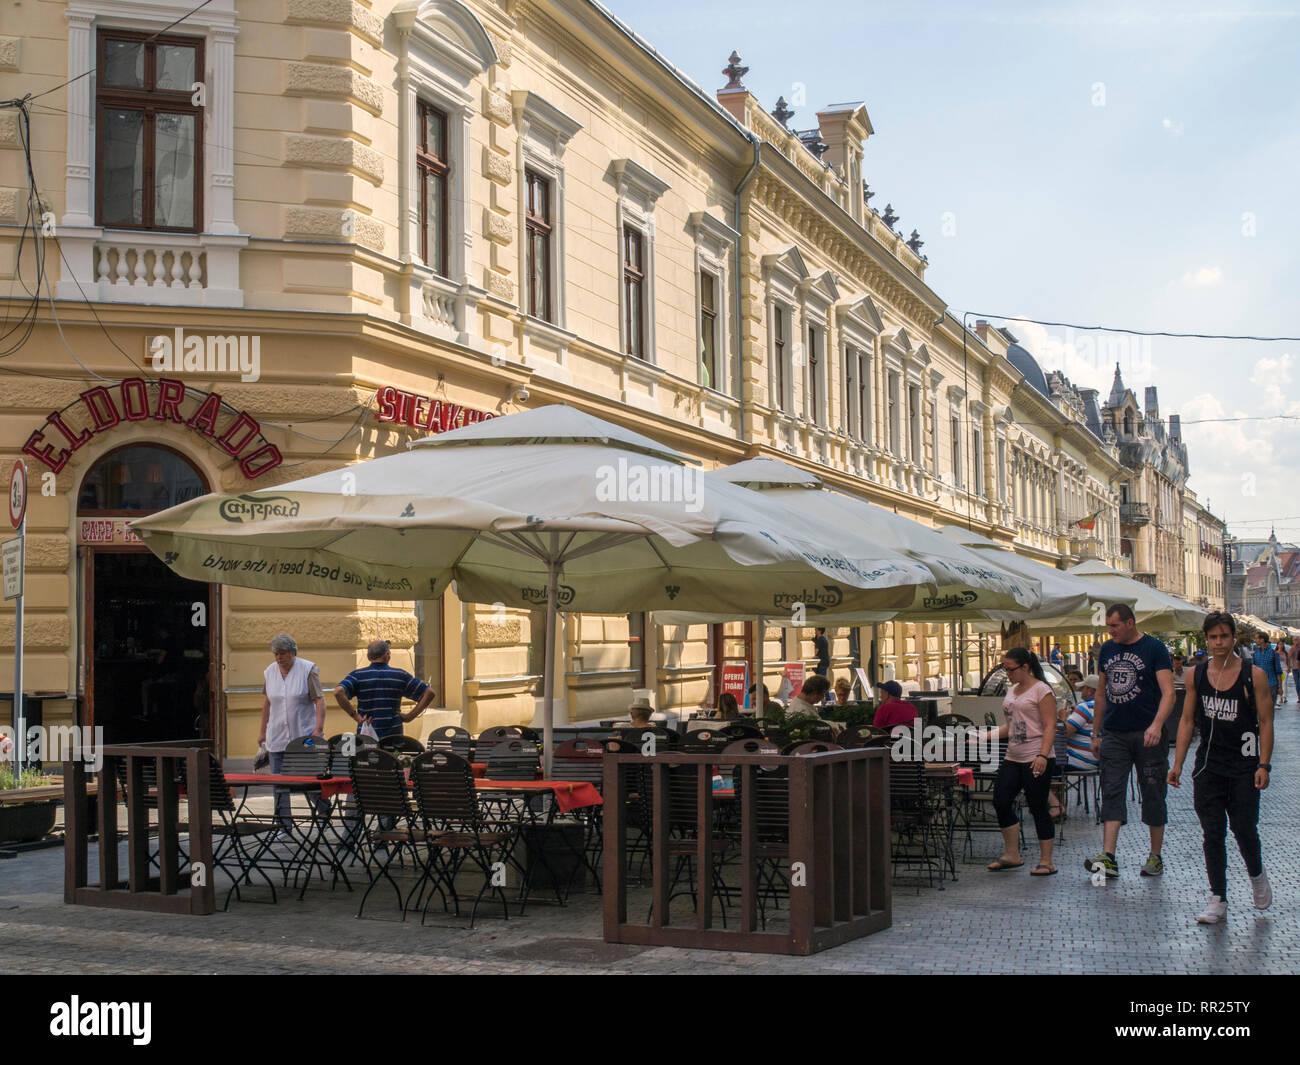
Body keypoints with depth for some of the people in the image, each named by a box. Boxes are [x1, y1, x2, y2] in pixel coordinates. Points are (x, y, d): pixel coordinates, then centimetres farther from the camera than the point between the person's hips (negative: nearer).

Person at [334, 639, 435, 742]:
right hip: (394, 736, 1)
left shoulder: (358, 675, 0)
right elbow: (429, 693, 6)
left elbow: (338, 692, -17)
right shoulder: (400, 675, 5)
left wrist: (354, 715, -9)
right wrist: (410, 716, 5)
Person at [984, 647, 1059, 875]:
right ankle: (1011, 855, 16)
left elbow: (1050, 726, -13)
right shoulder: (1012, 691, 16)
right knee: (1001, 802, 3)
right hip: (1012, 759, 8)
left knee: (1038, 808, -3)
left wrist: (1042, 755, -23)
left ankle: (1046, 862, 6)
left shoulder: (1041, 690, -8)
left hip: (1036, 760, -8)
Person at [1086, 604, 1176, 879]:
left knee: (1153, 795, 5)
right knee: (1111, 794, -5)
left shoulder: (1154, 648, -6)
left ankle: (1155, 857, 16)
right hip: (1113, 734, 4)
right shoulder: (1107, 649, 10)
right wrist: (1095, 734, 16)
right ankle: (1108, 858, -11)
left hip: (1147, 734, -4)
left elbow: (1168, 692, -15)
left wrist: (1156, 725, -30)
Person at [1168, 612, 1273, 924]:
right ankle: (1218, 900, 10)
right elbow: (1187, 720, 8)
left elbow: (1266, 722, -3)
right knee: (1213, 834, 3)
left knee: (1244, 829, -1)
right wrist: (1178, 763, 3)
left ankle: (1257, 874, 31)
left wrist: (1263, 764, -11)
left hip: (1244, 767, -2)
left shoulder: (1254, 675, -4)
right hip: (1208, 766, 2)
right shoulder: (1197, 675, 3)